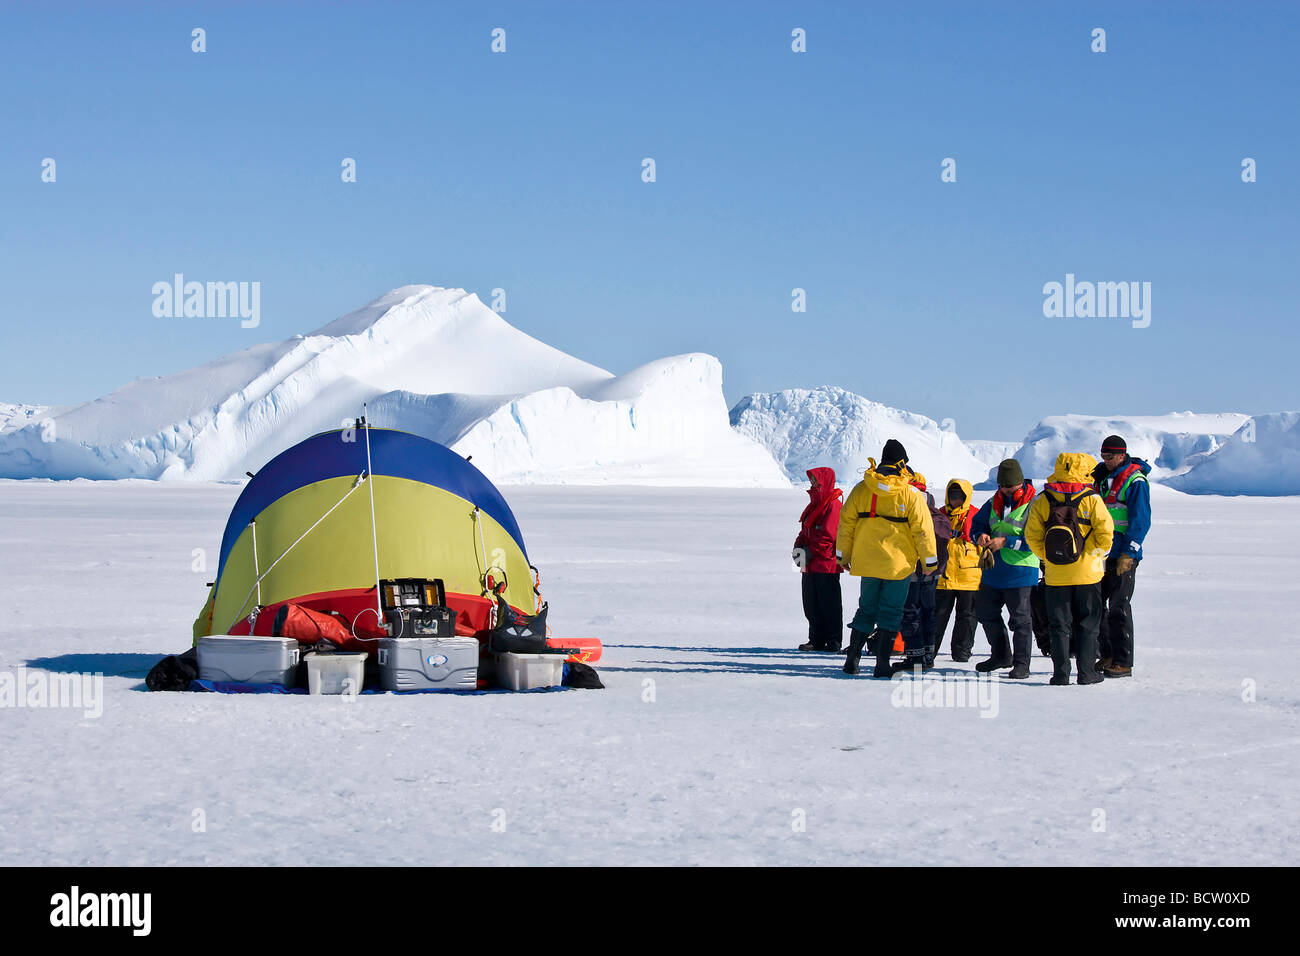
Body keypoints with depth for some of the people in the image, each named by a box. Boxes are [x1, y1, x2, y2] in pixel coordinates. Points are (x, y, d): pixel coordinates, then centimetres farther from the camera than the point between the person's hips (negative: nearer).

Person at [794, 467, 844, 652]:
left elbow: (828, 536, -19)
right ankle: (817, 640, 16)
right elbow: (806, 531, 20)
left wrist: (808, 553, -18)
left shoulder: (833, 505, -12)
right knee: (812, 605, 10)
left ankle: (833, 641, 1)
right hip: (810, 566, 9)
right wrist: (799, 548, 2)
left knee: (829, 605, -4)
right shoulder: (815, 505, 17)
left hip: (827, 565, -9)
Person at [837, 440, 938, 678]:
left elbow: (846, 521, 6)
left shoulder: (861, 489, 2)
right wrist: (929, 561, 4)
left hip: (867, 561, 3)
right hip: (898, 564, -3)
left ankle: (852, 658, 11)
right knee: (890, 613, 4)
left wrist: (843, 555, 16)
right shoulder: (910, 494, -8)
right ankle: (882, 664, -1)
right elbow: (922, 529, -6)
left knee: (866, 609, 15)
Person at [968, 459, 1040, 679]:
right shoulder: (994, 503, 10)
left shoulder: (1034, 505, -10)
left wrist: (1006, 542, -22)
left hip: (1020, 570, -7)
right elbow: (977, 524, 17)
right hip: (993, 570, 7)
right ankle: (1001, 656, 31)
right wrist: (981, 536, -7)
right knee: (986, 613, 16)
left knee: (1020, 618, -3)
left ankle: (1022, 663, 6)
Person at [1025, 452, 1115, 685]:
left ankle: (1061, 673, 3)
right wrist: (1098, 553, 6)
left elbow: (1032, 535, -2)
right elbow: (1105, 532, -12)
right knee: (1087, 624, 8)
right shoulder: (1091, 499, -8)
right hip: (1087, 573, -2)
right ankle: (1087, 672, 8)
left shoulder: (1042, 501, 0)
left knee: (1060, 625, 8)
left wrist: (1048, 557, 10)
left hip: (1056, 575, 2)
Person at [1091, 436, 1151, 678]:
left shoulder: (1135, 481, -10)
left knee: (1119, 608, -6)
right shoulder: (1102, 476, 14)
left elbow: (1141, 520, -14)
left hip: (1124, 556, -8)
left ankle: (1123, 662, -1)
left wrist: (1128, 553, -18)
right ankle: (1107, 655, 19)